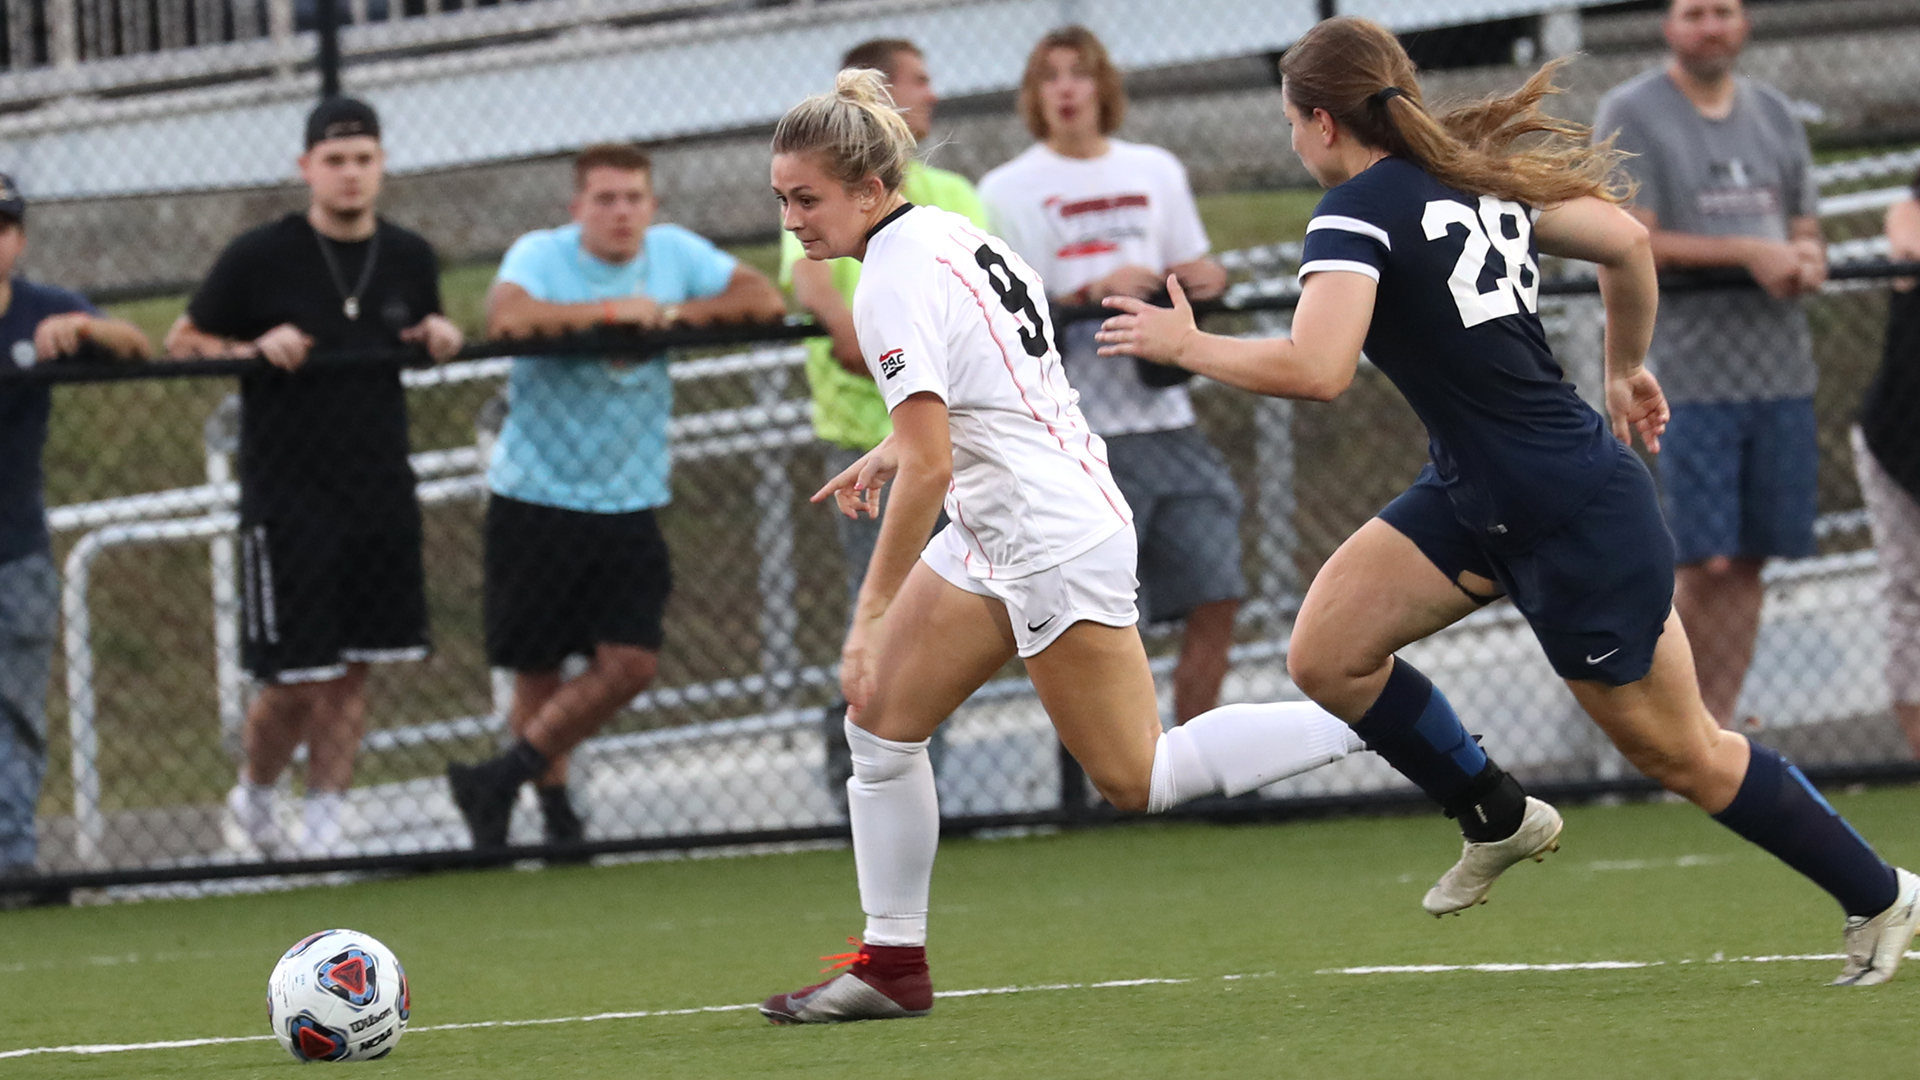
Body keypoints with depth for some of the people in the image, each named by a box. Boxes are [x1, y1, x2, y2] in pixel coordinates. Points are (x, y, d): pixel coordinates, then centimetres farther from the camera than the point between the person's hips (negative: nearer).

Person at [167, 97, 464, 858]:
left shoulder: (409, 259, 6)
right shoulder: (258, 258, -7)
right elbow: (183, 341, 1)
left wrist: (441, 337, 0)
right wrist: (254, 351, -17)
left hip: (380, 495, 4)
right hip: (287, 500, -4)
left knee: (352, 673, 3)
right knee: (295, 679, -4)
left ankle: (323, 825, 12)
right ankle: (253, 797, 21)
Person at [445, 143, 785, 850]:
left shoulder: (674, 254, 4)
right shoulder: (539, 255, -8)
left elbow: (765, 299, -3)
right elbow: (507, 317, -28)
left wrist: (672, 314, -14)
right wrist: (613, 310, -22)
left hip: (630, 503, 3)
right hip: (535, 499, -3)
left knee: (630, 664, -9)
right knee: (538, 666, 3)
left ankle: (503, 779, 3)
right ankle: (552, 798, 23)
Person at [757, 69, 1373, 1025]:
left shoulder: (894, 285, -21)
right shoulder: (950, 230, 7)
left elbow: (928, 468, -25)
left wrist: (873, 616, -22)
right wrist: (892, 452, 16)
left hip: (1053, 539, -10)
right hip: (1005, 535, 10)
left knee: (1137, 780, -1)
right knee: (880, 718, 7)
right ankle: (891, 964, 11)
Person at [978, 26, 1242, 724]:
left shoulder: (1157, 171, 14)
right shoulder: (1007, 191, 1)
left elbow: (1192, 271, 24)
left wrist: (1204, 279, 0)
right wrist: (1094, 294, -20)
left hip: (1165, 422, 5)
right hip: (1080, 442, -5)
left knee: (1215, 600, 0)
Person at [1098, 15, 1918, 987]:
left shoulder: (1357, 212, -19)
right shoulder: (1472, 171, 5)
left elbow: (1315, 370, -32)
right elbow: (1626, 241, 8)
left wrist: (1188, 346, -17)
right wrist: (1628, 370, 24)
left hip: (1577, 519, -9)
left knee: (1678, 753, 6)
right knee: (1325, 656, 3)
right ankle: (1499, 818, 20)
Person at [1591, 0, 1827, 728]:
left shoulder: (1774, 114, 16)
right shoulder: (1630, 115, -2)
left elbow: (1805, 229, 20)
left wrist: (1805, 259, -5)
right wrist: (1748, 253, -16)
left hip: (1779, 368, 5)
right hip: (1690, 370, -5)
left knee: (1749, 560, 3)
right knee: (1706, 562, -10)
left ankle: (1717, 723, 9)